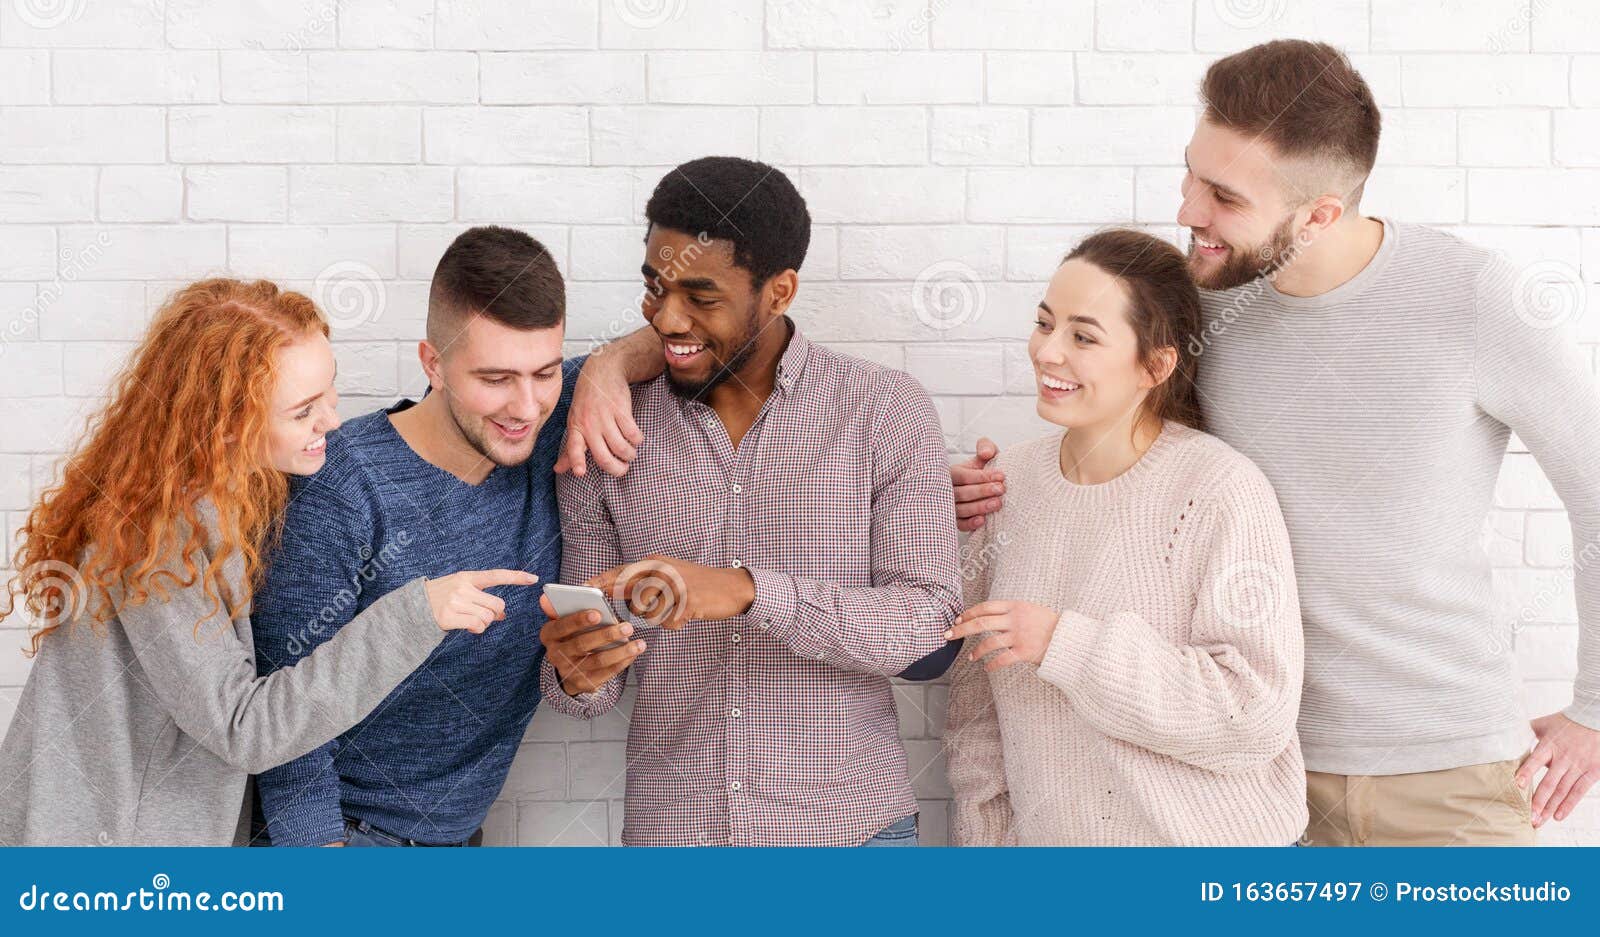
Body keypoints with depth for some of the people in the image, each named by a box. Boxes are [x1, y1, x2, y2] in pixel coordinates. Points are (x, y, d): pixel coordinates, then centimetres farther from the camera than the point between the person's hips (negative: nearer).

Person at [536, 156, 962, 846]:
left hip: (848, 828, -1)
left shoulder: (887, 412, -6)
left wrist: (748, 591, -28)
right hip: (670, 831, 2)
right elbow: (590, 680, 2)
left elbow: (927, 616, -14)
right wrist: (576, 676, -23)